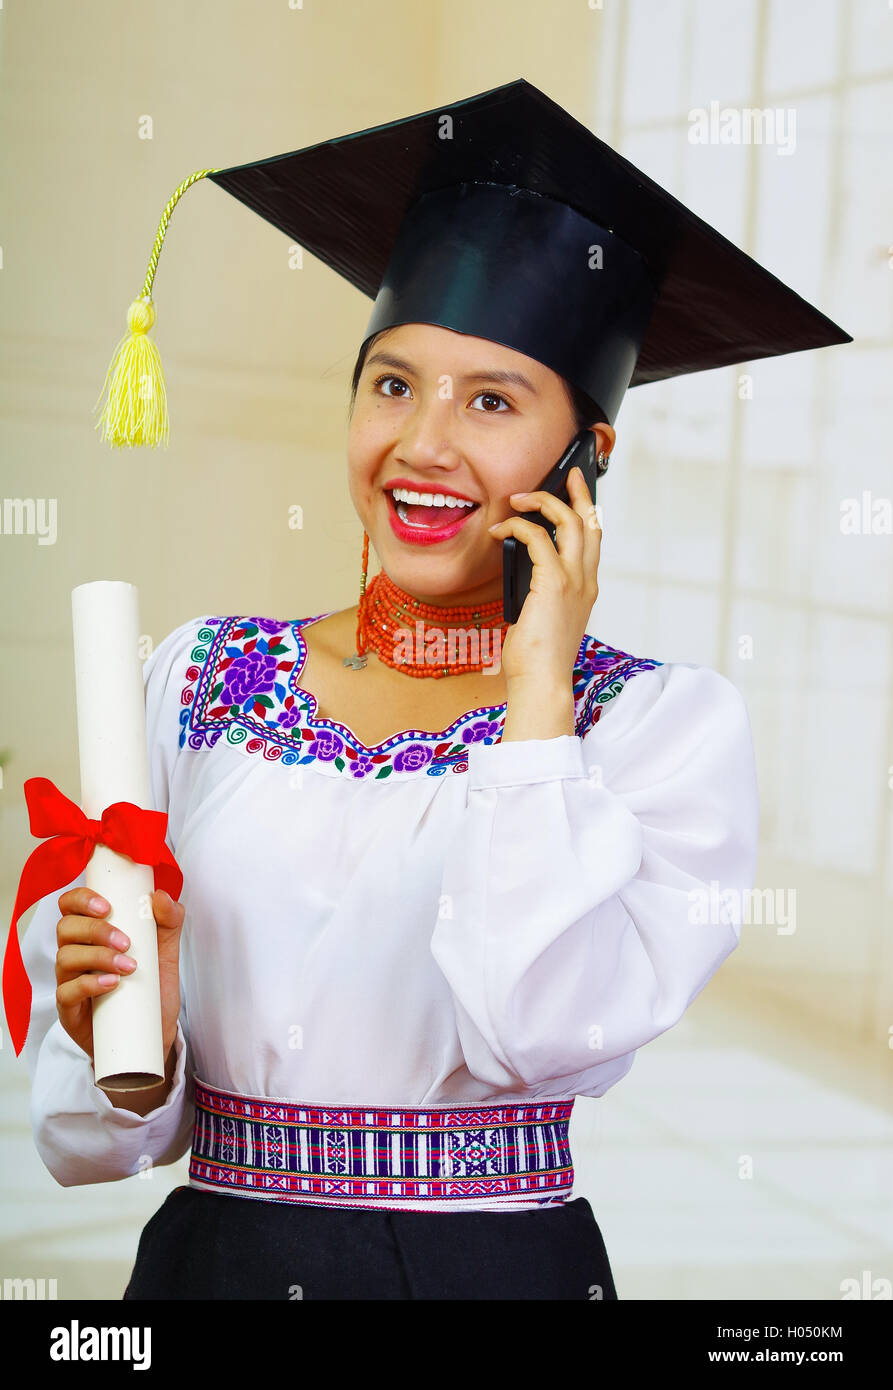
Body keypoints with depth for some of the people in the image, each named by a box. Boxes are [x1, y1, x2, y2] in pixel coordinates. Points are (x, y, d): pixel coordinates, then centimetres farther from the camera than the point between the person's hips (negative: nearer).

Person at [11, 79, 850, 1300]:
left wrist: (538, 685, -15)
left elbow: (547, 1026, -21)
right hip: (215, 1256, 2)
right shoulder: (200, 680, 1)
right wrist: (131, 1051, -18)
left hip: (505, 1261, -2)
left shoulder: (670, 727, -5)